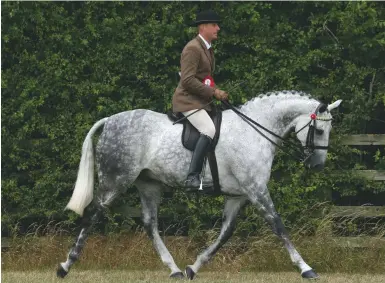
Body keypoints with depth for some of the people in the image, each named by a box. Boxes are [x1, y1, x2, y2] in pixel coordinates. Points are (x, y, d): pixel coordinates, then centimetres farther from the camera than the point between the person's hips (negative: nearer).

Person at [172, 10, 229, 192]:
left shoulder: (208, 48, 16)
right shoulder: (193, 49, -15)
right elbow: (187, 80, -23)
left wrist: (217, 92, 6)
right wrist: (213, 92, -20)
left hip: (202, 101, 11)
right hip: (188, 100, -11)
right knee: (209, 130, -30)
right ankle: (192, 178, -34)